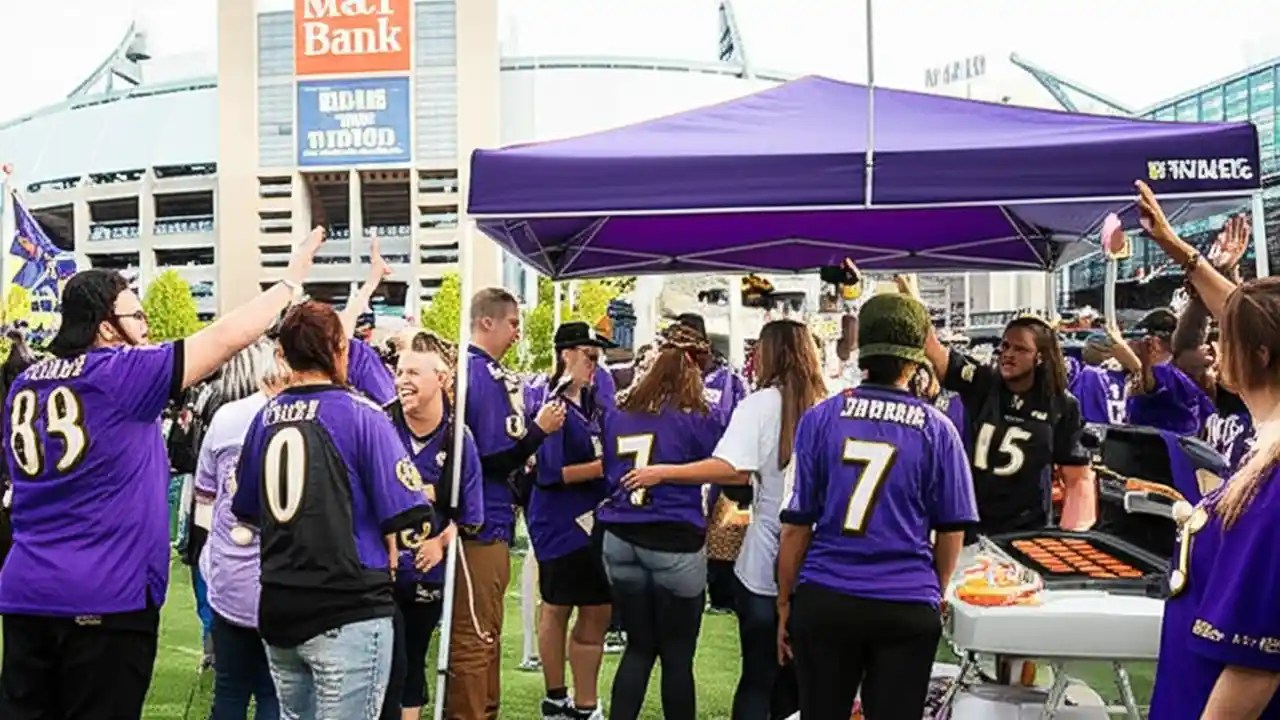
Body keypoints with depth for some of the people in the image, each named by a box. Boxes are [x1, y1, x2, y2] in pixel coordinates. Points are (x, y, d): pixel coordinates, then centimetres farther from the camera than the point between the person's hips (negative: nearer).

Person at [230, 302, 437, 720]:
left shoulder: (266, 418, 5)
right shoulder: (360, 415, -12)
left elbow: (245, 509, 17)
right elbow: (412, 525, -15)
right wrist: (386, 547, 4)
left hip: (277, 610, 6)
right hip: (347, 612, -6)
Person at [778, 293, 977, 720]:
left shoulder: (820, 419, -3)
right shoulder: (937, 429, -2)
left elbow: (796, 525, -2)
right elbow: (952, 530, 4)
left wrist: (785, 604, 8)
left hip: (824, 600, 1)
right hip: (909, 607, 0)